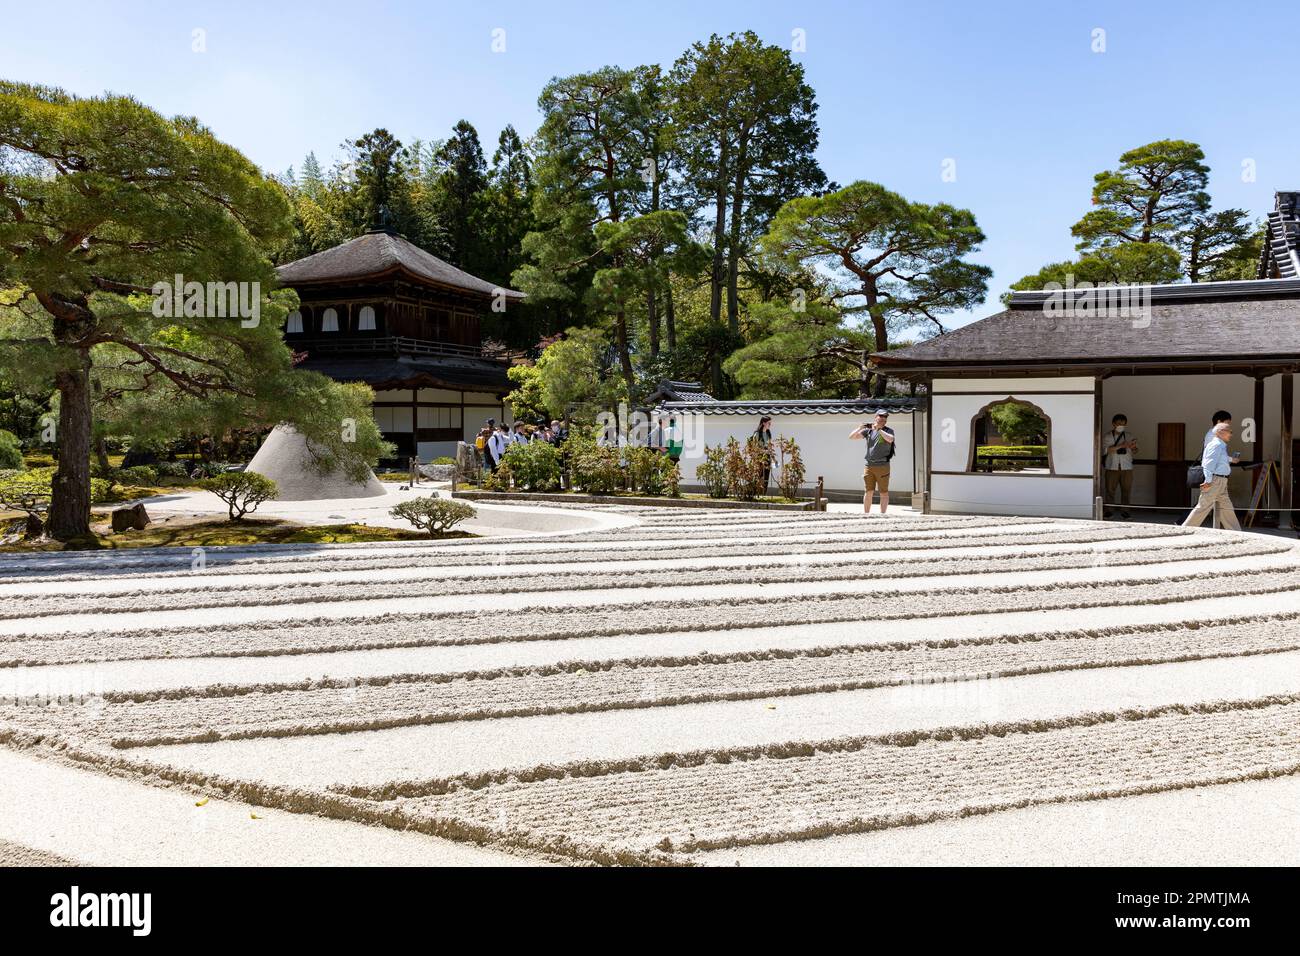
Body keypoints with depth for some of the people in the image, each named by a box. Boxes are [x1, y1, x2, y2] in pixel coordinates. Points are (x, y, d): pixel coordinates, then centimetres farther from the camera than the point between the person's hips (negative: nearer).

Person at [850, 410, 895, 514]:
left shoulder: (888, 430, 1)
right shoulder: (868, 430, 8)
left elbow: (890, 439, -22)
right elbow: (852, 436, 6)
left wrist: (879, 429, -20)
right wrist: (860, 428, -10)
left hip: (882, 466, -2)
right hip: (869, 465, 2)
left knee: (884, 492, 1)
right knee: (868, 492, 4)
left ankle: (882, 515, 6)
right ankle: (866, 514, 9)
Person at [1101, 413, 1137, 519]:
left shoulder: (1128, 436, 11)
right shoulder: (1108, 436, 2)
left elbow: (1134, 452, 13)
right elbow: (1105, 450, -12)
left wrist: (1133, 448, -11)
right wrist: (1121, 446, -19)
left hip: (1127, 467, 2)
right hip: (1112, 467, -2)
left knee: (1126, 490, -1)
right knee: (1110, 490, -2)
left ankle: (1124, 511, 5)